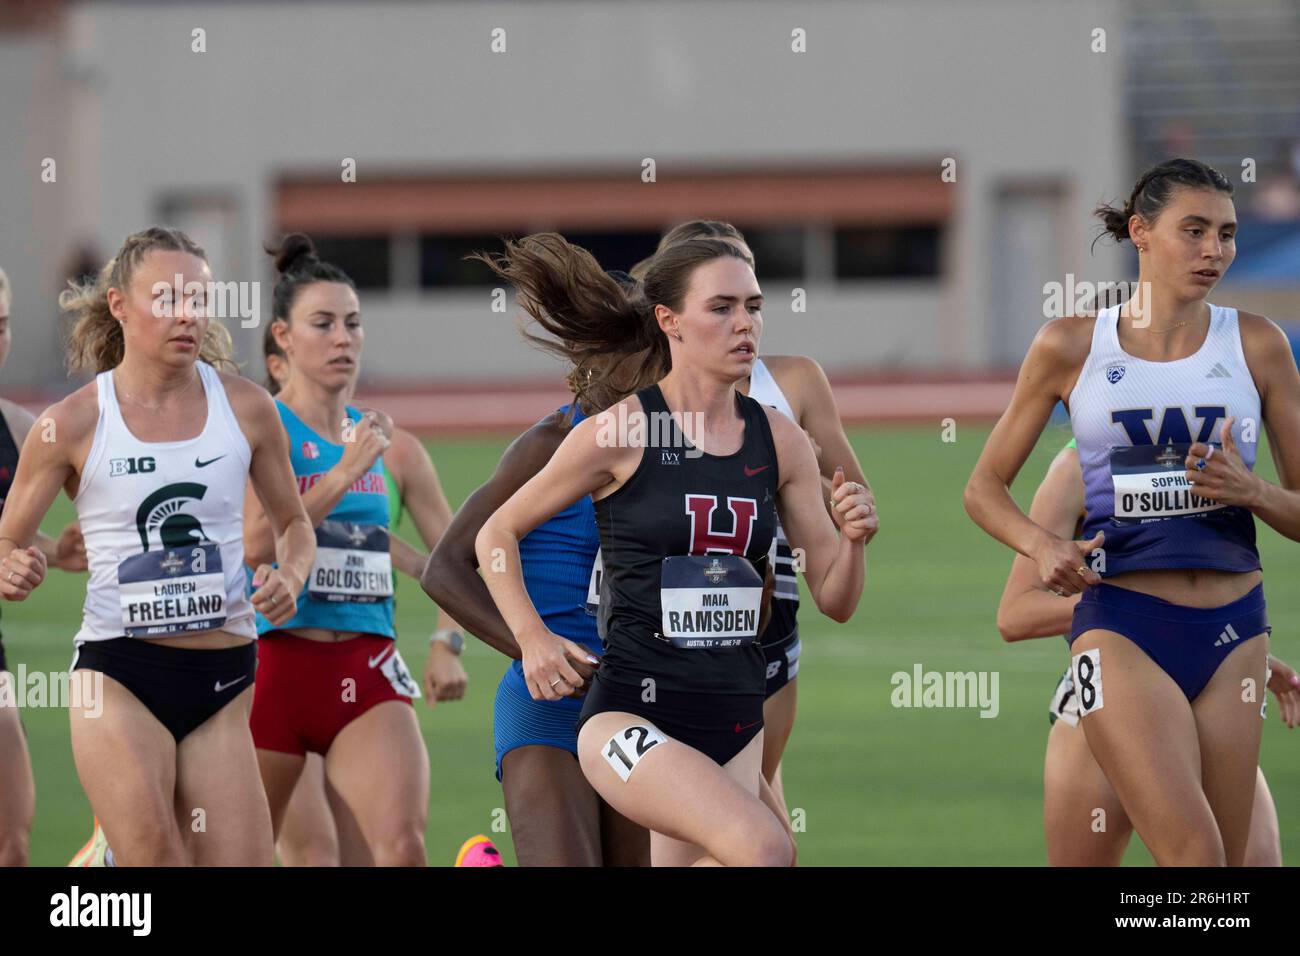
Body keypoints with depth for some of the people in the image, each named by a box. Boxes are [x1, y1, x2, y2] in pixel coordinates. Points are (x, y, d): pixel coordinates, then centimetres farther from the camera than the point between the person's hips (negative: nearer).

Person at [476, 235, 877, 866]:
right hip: (632, 714, -6)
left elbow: (835, 601, 11)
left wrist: (854, 541, -9)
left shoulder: (779, 441, 7)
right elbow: (496, 535, 5)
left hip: (734, 720, 6)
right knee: (763, 849, -29)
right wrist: (532, 638, -7)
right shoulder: (619, 434, -7)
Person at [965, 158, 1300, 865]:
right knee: (1195, 858, -21)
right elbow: (985, 487, 11)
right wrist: (1040, 544, -9)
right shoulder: (1071, 345, 4)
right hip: (1121, 624, -3)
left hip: (1232, 631, 3)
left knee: (1227, 863, 1)